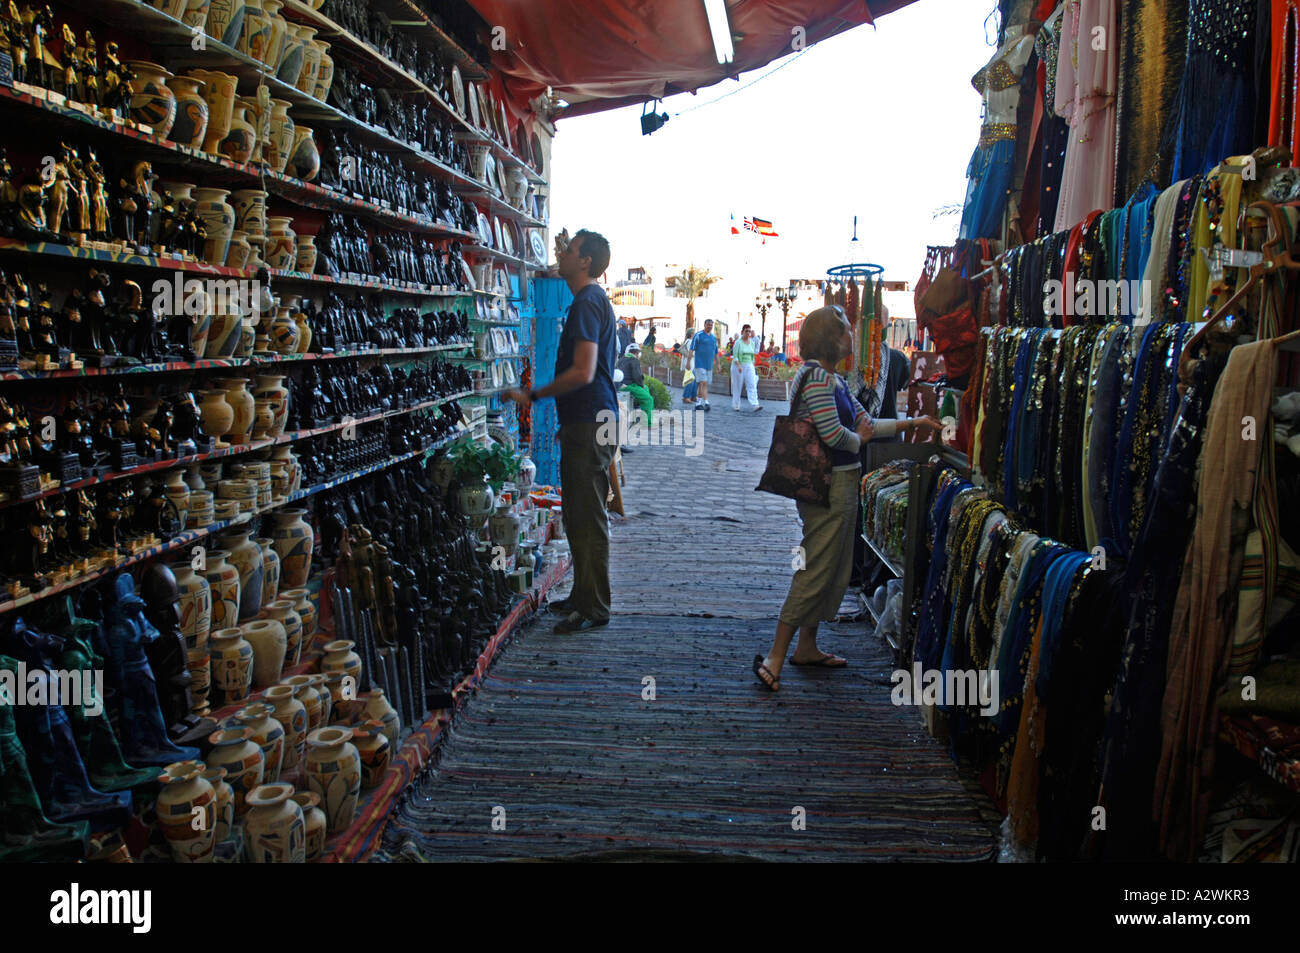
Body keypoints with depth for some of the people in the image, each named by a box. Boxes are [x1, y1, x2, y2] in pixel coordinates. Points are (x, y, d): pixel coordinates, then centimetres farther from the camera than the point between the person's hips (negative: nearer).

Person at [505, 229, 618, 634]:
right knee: (580, 516, 17)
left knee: (587, 519, -6)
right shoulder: (596, 299, 19)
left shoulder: (587, 303, -14)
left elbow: (582, 372, -23)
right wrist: (567, 420, 27)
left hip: (588, 425, -11)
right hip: (588, 421, 11)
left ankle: (593, 608, 1)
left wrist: (534, 396, -15)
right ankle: (584, 596, 27)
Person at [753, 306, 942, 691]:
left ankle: (807, 647, 26)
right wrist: (859, 439, -3)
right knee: (816, 572, -8)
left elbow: (866, 423, 18)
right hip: (828, 484, -10)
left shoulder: (833, 378, 16)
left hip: (840, 483, 10)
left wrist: (914, 422, 16)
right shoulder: (817, 376, -16)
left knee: (834, 571, 16)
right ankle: (774, 658, -4)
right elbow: (833, 434, -23)